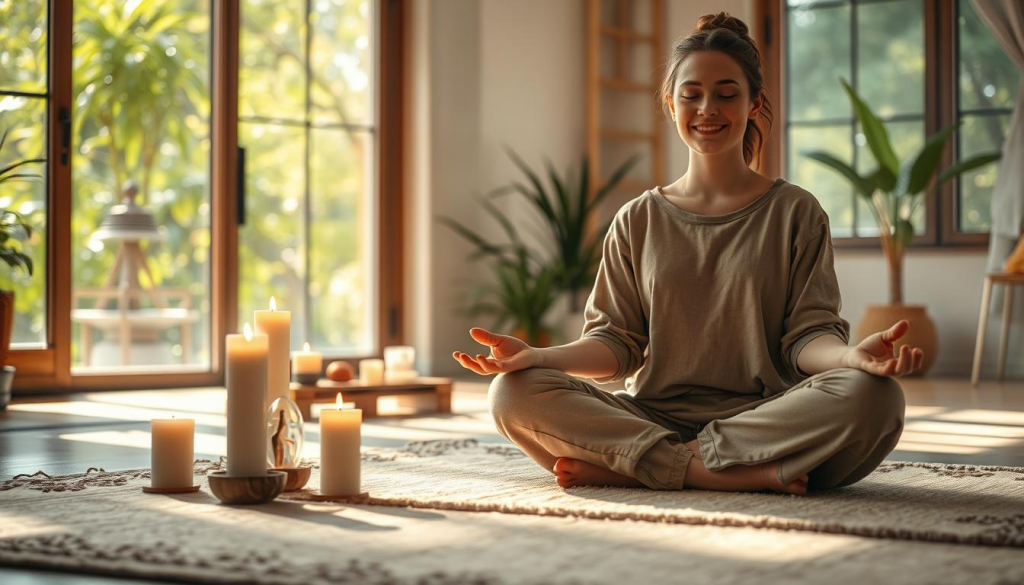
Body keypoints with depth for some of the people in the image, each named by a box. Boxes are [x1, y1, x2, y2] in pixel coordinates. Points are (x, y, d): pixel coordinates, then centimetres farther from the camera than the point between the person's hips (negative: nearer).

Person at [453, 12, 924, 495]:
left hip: (765, 417, -1)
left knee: (871, 396, -34)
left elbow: (807, 336, 2)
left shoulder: (795, 212, 10)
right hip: (653, 415, 1)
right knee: (513, 392, -23)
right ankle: (749, 473, -28)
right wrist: (537, 356, -11)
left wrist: (853, 356, -22)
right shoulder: (639, 221, 15)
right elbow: (617, 343, 9)